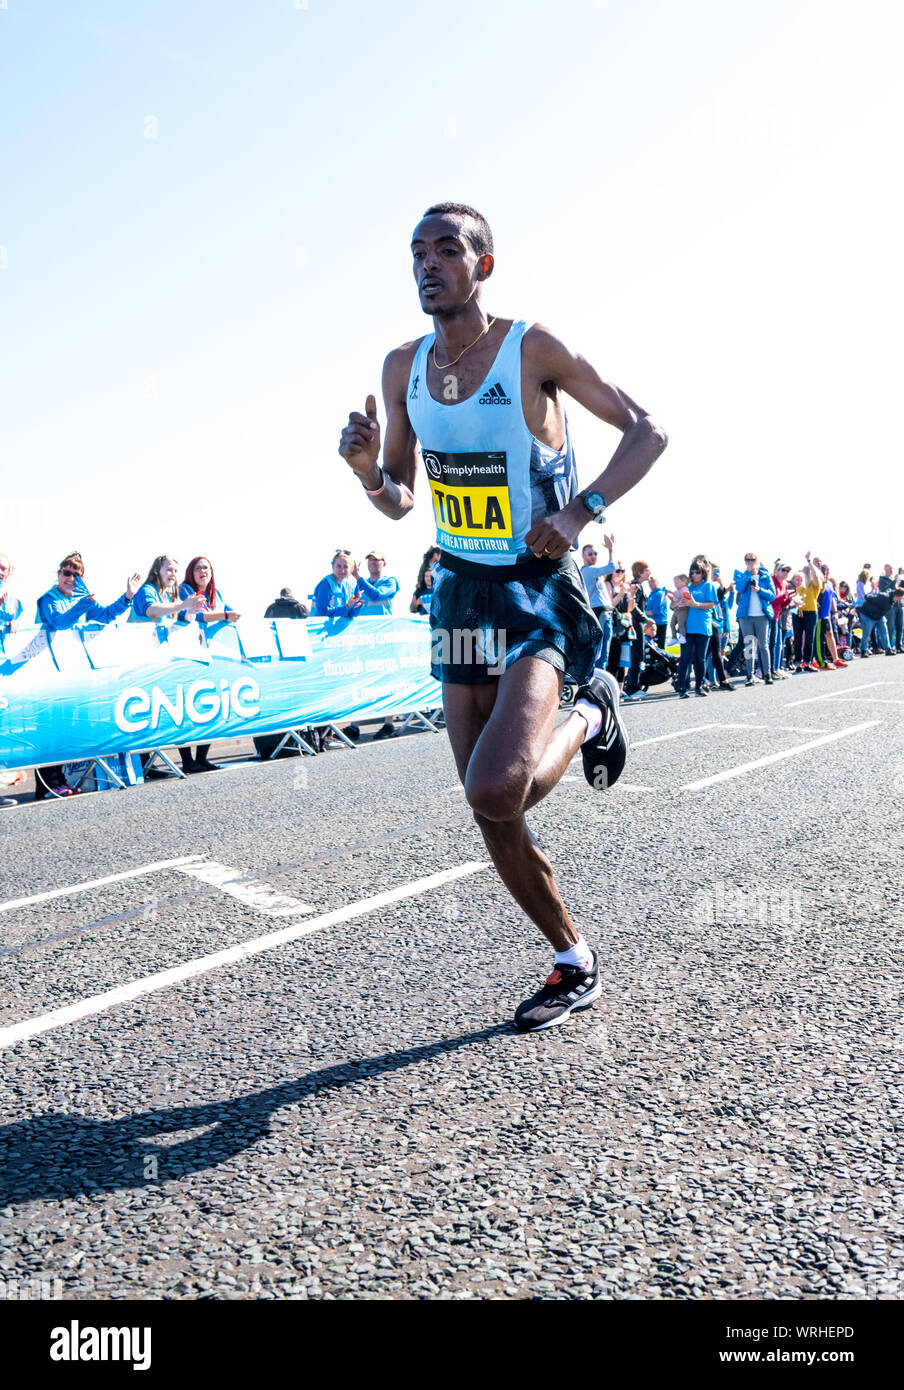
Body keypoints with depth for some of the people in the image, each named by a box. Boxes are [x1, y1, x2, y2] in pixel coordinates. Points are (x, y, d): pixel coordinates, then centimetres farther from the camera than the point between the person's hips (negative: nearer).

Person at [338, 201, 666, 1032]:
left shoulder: (531, 349, -9)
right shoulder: (403, 369, 6)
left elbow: (647, 432, -5)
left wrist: (581, 512, -20)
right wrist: (367, 469, -9)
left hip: (540, 594, -5)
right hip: (461, 594, 6)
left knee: (495, 792, -25)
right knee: (491, 816, 6)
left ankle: (590, 716, 9)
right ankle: (576, 968, 26)